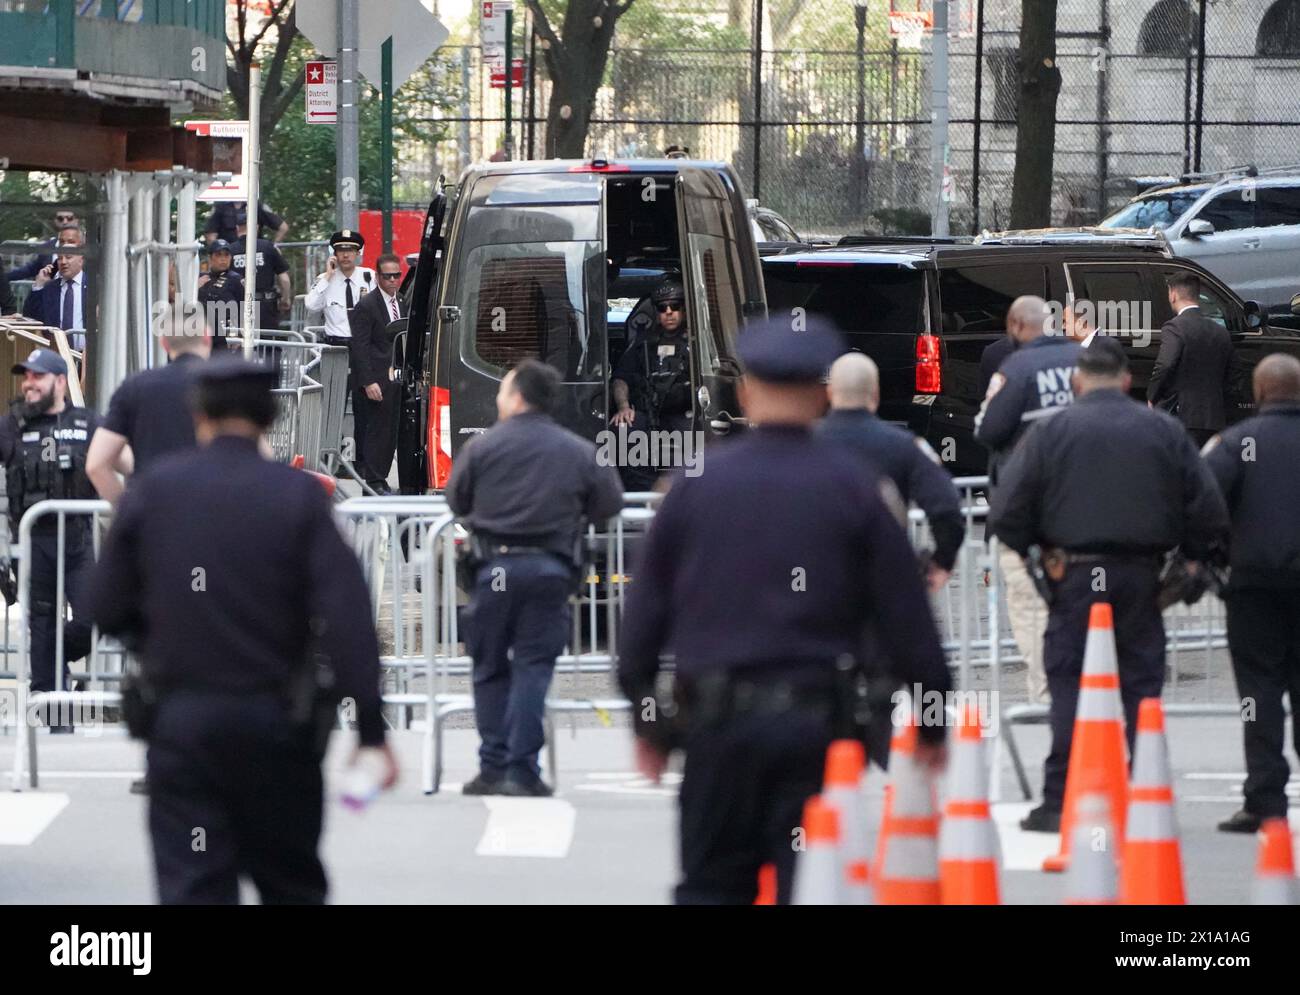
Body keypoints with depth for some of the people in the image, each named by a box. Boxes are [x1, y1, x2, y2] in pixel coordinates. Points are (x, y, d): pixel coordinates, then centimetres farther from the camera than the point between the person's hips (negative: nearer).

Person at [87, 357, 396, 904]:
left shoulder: (151, 490, -1)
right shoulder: (299, 495, -5)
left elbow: (107, 608, 3)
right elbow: (347, 619, -13)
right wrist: (372, 731, -13)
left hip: (179, 718, 0)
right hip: (274, 718, 0)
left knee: (192, 887, -1)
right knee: (291, 884, 15)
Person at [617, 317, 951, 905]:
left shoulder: (694, 485, 4)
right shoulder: (854, 488, 0)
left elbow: (645, 610, 7)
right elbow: (906, 618, 1)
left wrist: (647, 721, 15)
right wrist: (931, 719, 10)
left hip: (717, 721, 1)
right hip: (815, 718, -1)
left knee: (712, 882, 9)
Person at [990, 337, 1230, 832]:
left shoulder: (1050, 432, -2)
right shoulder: (1164, 431, 4)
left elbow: (1006, 513, -5)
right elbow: (1210, 511, 2)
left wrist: (1033, 550, 12)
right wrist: (1190, 559, 16)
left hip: (1076, 573, -2)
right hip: (1142, 576, 2)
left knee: (1070, 685, 3)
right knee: (1142, 684, 8)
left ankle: (1059, 802, -1)